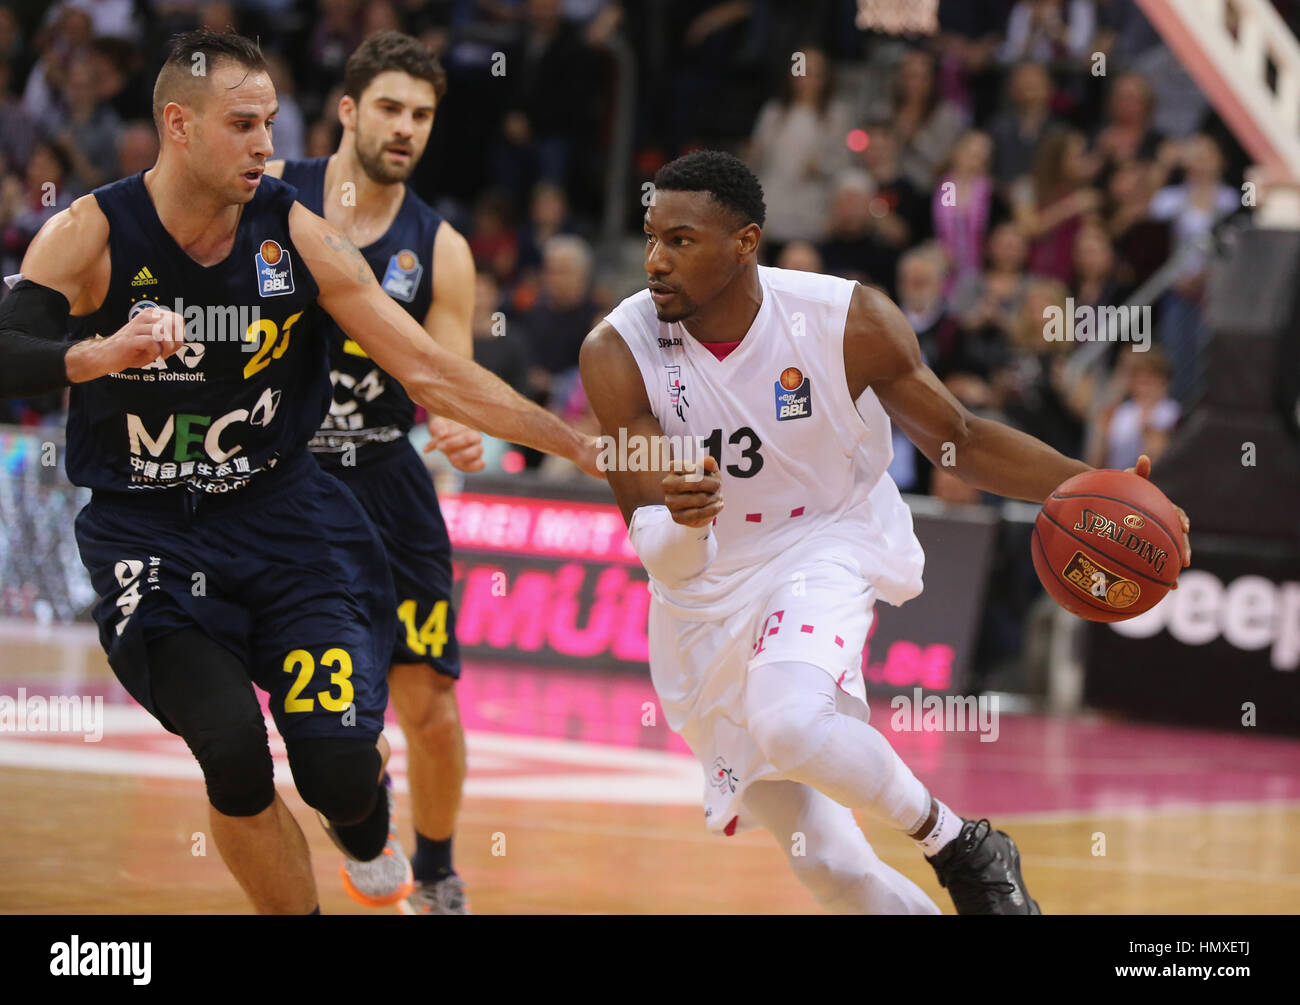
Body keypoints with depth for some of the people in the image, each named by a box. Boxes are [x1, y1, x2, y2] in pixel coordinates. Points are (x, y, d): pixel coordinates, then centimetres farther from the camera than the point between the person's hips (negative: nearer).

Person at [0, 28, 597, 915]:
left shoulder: (296, 235, -7)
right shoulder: (92, 236, -12)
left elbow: (429, 372, -4)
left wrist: (579, 445, -8)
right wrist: (99, 354, -42)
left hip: (284, 512, 2)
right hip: (148, 533, -2)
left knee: (340, 772, -12)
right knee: (234, 755, -22)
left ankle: (361, 783, 27)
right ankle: (296, 908, 4)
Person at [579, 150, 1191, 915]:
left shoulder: (849, 321, -17)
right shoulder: (618, 354, -17)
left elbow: (960, 440, -2)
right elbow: (660, 559, -18)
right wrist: (680, 522, -43)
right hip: (708, 600, 2)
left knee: (789, 721, -35)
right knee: (827, 864, 1)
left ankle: (960, 846, -11)